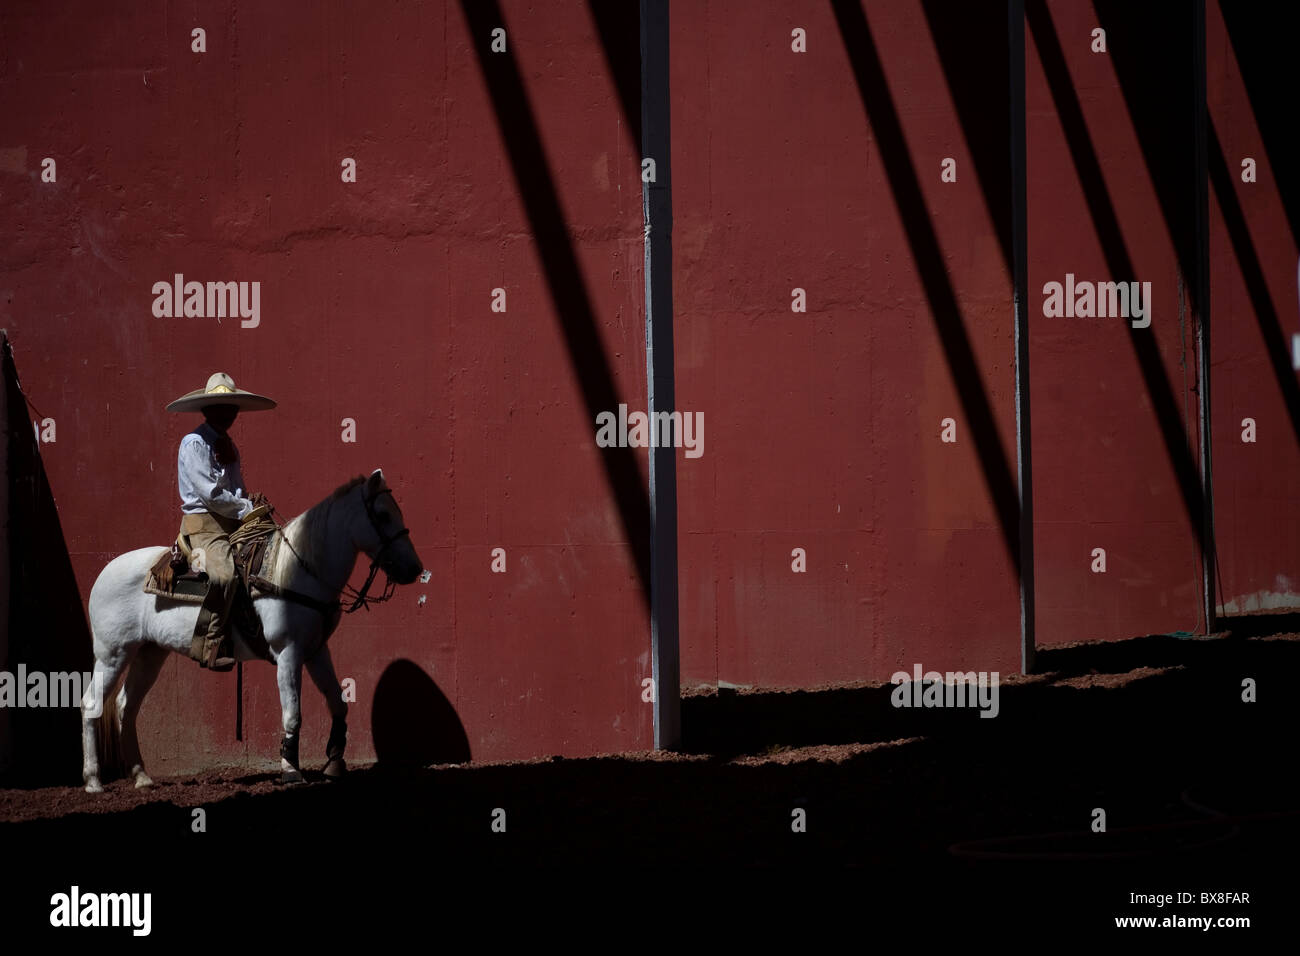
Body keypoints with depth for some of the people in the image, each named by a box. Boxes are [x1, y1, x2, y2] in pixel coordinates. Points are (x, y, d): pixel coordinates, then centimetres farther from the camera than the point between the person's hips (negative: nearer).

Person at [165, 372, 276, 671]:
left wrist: (251, 501, 5)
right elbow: (210, 493, -15)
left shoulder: (228, 446, 20)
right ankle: (208, 647, -33)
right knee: (223, 574, -34)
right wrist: (247, 508, -9)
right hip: (204, 523, -9)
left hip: (234, 523, 9)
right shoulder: (194, 443, -7)